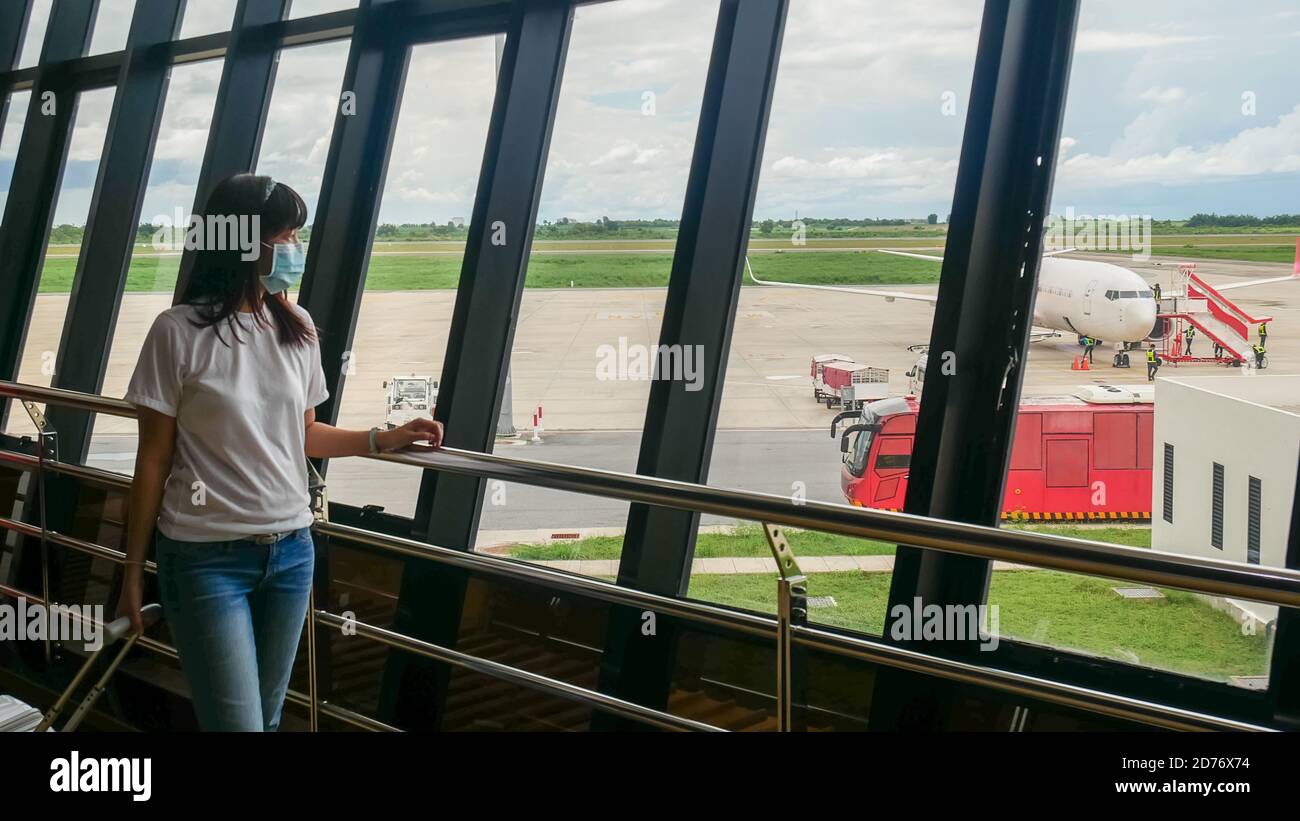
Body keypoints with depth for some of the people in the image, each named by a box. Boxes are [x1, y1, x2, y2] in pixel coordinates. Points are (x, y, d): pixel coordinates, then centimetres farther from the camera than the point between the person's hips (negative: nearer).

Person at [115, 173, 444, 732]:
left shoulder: (297, 328, 5)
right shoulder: (179, 332, -10)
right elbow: (154, 460, -6)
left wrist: (385, 439, 4)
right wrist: (134, 572, -2)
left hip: (292, 551, 5)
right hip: (206, 558, -5)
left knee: (268, 715, 15)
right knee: (237, 722, -3)